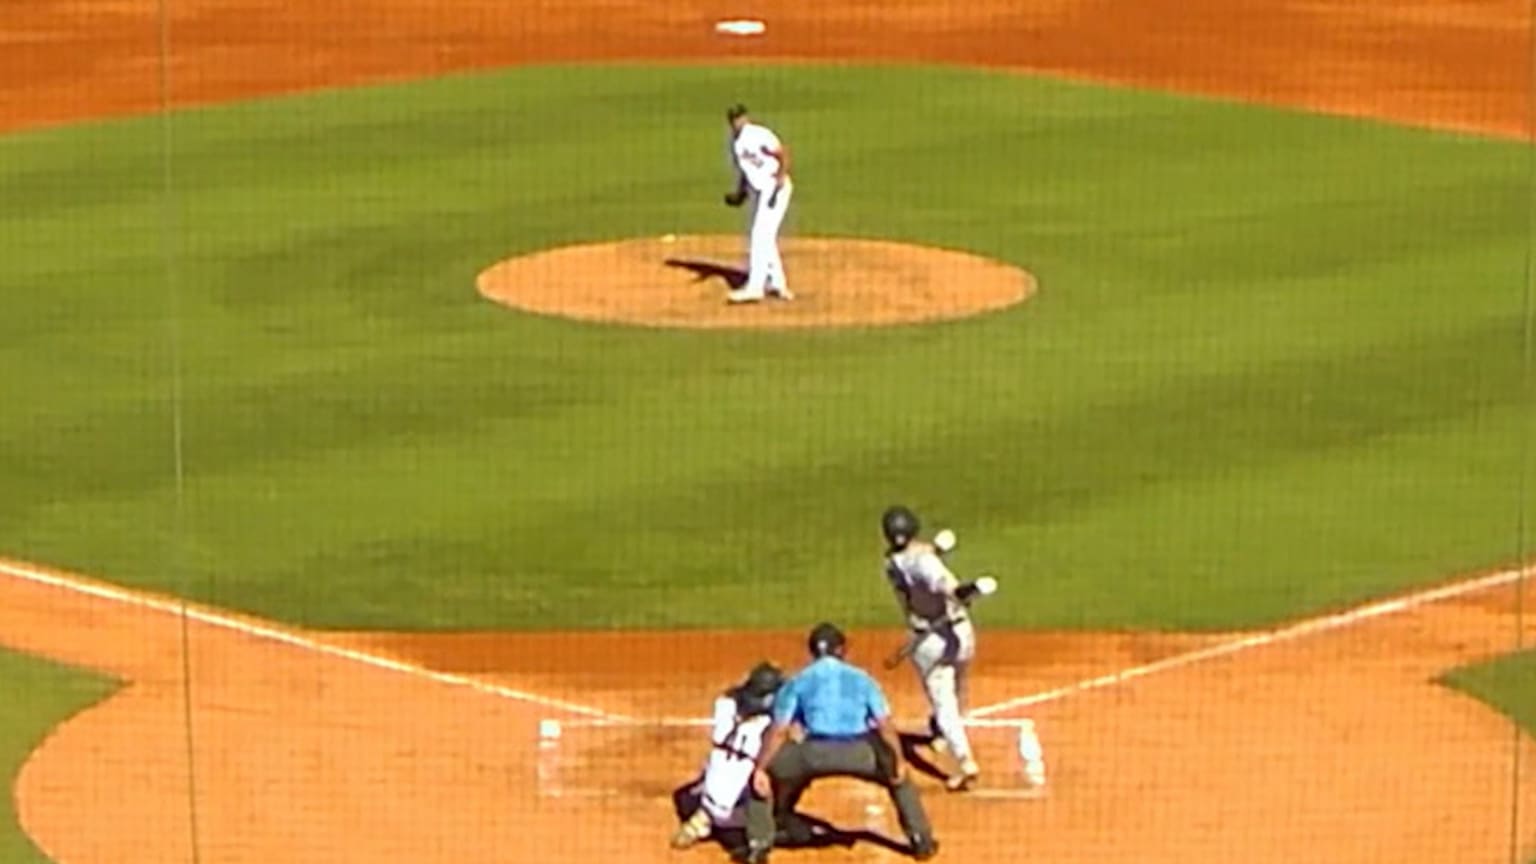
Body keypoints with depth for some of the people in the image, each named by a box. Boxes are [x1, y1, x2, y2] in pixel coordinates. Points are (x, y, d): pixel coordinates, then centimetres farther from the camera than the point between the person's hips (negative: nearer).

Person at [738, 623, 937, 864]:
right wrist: (898, 762, 10)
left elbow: (778, 732, 8)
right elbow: (885, 726, 9)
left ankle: (759, 845, 12)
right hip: (860, 753, 1)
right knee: (898, 778, 31)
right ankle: (921, 840, 25)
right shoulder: (861, 678, 23)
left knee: (762, 776, 22)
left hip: (815, 753, -1)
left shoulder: (797, 682, 20)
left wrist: (761, 769, 5)